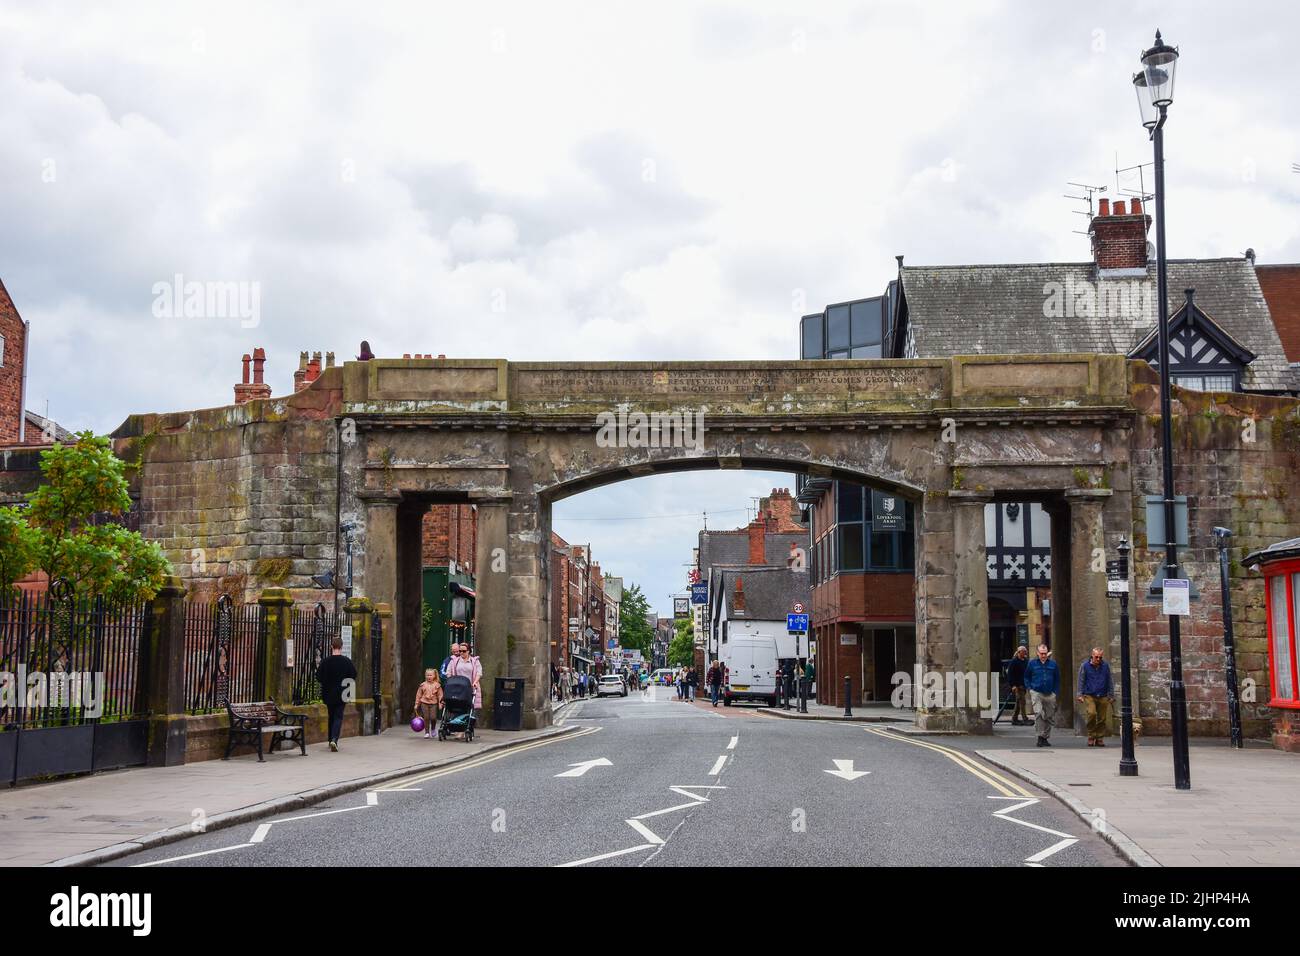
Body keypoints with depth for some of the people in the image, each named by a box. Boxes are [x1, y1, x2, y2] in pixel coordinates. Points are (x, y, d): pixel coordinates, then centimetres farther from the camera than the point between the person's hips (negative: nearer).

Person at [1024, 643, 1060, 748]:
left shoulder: (1053, 664, 6)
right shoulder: (1032, 664, 3)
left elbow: (1057, 679, 14)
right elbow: (1026, 677, 15)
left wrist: (1055, 692, 6)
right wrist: (1030, 688, 4)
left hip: (1050, 695, 3)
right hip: (1036, 693, -3)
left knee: (1049, 717, 8)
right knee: (1038, 713, -19)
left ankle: (1045, 738, 20)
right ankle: (1040, 737, -18)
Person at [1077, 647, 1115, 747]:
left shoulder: (1106, 666, 7)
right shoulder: (1085, 666, 2)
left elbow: (1110, 682, 14)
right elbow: (1081, 681, 6)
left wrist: (1111, 696, 12)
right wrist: (1080, 695, 1)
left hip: (1102, 697, 2)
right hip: (1089, 695, -2)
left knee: (1102, 718, 1)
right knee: (1091, 713, -21)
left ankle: (1100, 738, 11)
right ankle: (1091, 736, -6)